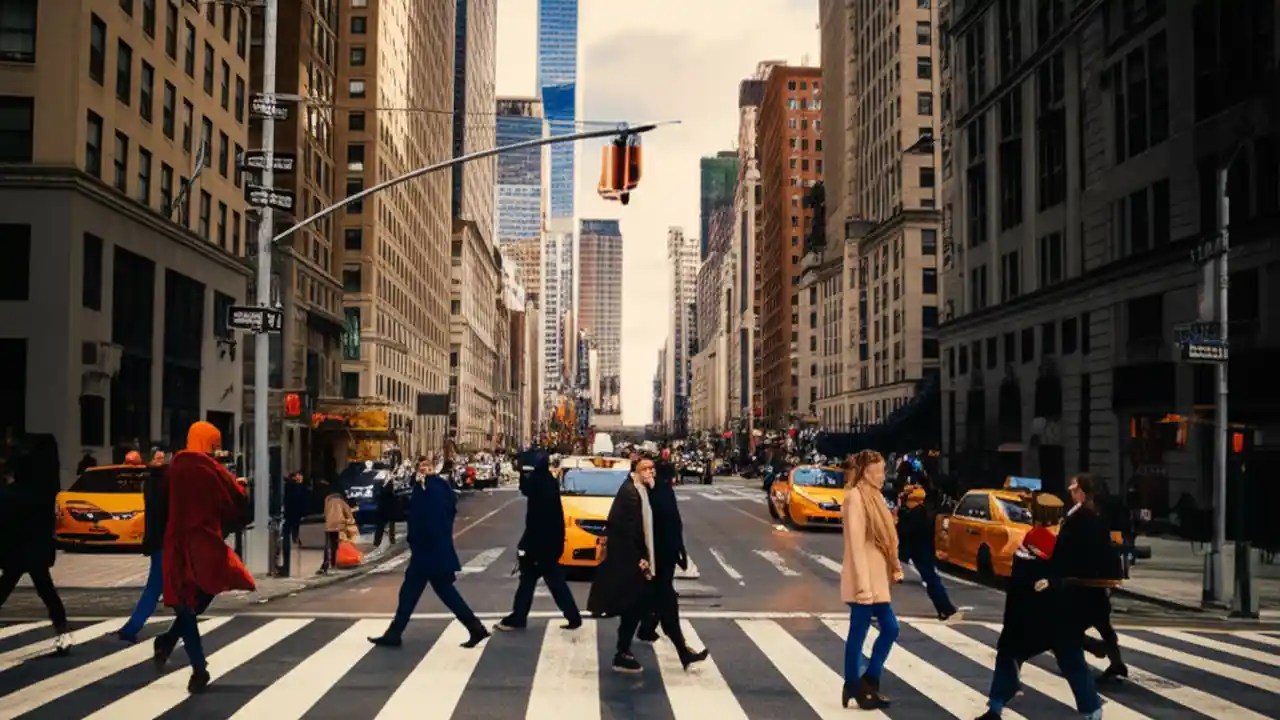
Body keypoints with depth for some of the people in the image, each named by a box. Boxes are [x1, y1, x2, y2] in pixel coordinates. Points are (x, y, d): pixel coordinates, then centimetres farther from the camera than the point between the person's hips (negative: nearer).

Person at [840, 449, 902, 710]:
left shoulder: (872, 495, 14)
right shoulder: (855, 497, -15)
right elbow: (856, 543, -20)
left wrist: (894, 568, 12)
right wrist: (863, 585, -22)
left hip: (877, 578, 10)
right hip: (865, 580, -10)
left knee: (890, 628, 12)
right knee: (858, 634, 1)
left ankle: (868, 682, 22)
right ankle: (854, 688, 12)